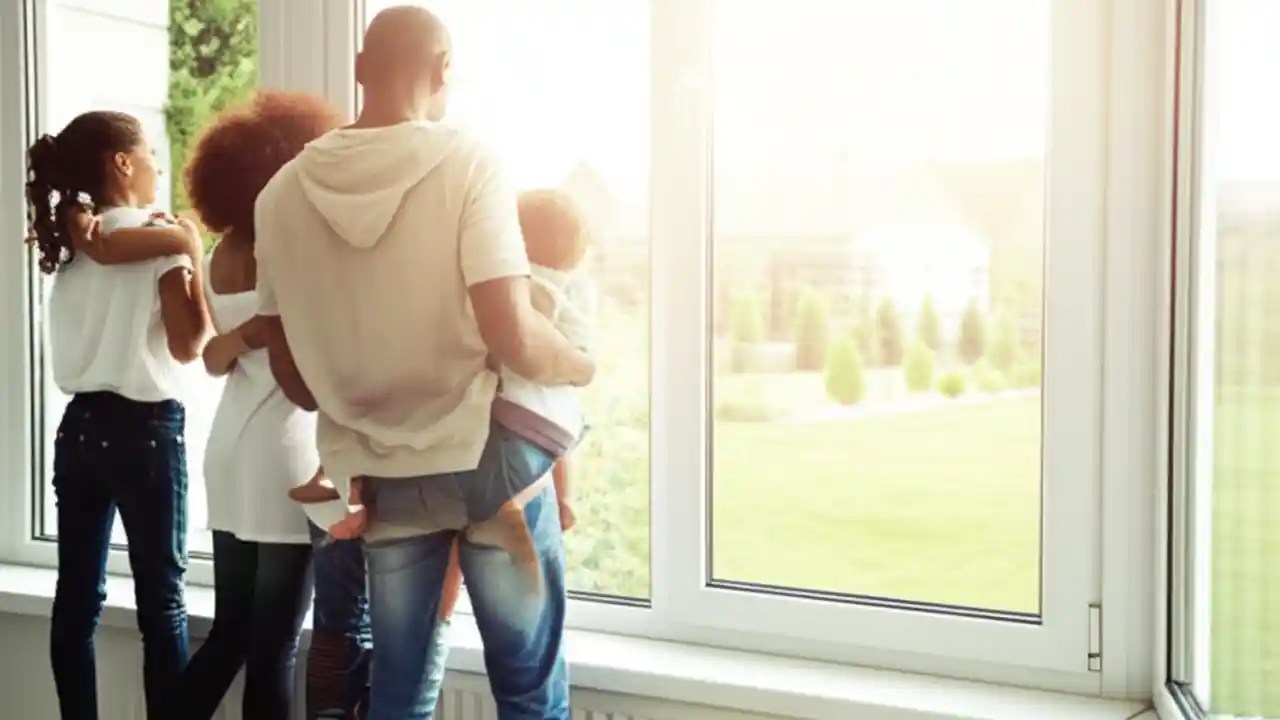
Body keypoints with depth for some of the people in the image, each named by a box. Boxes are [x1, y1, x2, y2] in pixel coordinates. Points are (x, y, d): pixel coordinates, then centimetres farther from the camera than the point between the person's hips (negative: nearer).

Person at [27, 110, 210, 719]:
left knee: (76, 600, 11)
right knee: (160, 601, 2)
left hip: (80, 427, 7)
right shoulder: (165, 240, -10)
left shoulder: (72, 234, 8)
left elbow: (105, 246, -16)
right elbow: (188, 343, -15)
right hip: (145, 429, -6)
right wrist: (191, 251, -9)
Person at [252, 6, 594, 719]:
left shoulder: (285, 192, 1)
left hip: (375, 473, 4)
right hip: (486, 457, -4)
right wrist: (581, 365, 0)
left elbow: (290, 372, 7)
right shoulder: (466, 163, -12)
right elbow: (510, 334, -20)